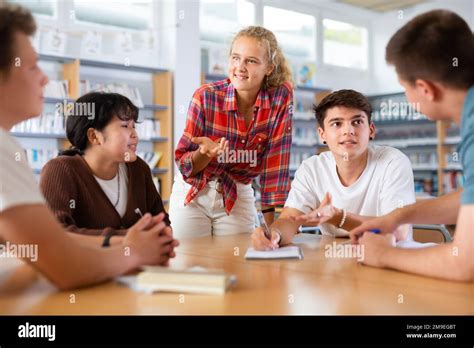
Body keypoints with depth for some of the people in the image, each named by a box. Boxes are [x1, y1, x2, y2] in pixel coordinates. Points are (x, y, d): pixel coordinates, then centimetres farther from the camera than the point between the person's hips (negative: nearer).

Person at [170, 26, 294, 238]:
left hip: (238, 197, 1)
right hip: (193, 195, 0)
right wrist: (205, 151, -32)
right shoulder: (206, 97, -17)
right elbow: (184, 166, -10)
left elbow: (276, 161, -13)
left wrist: (271, 220, -17)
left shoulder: (281, 97, -15)